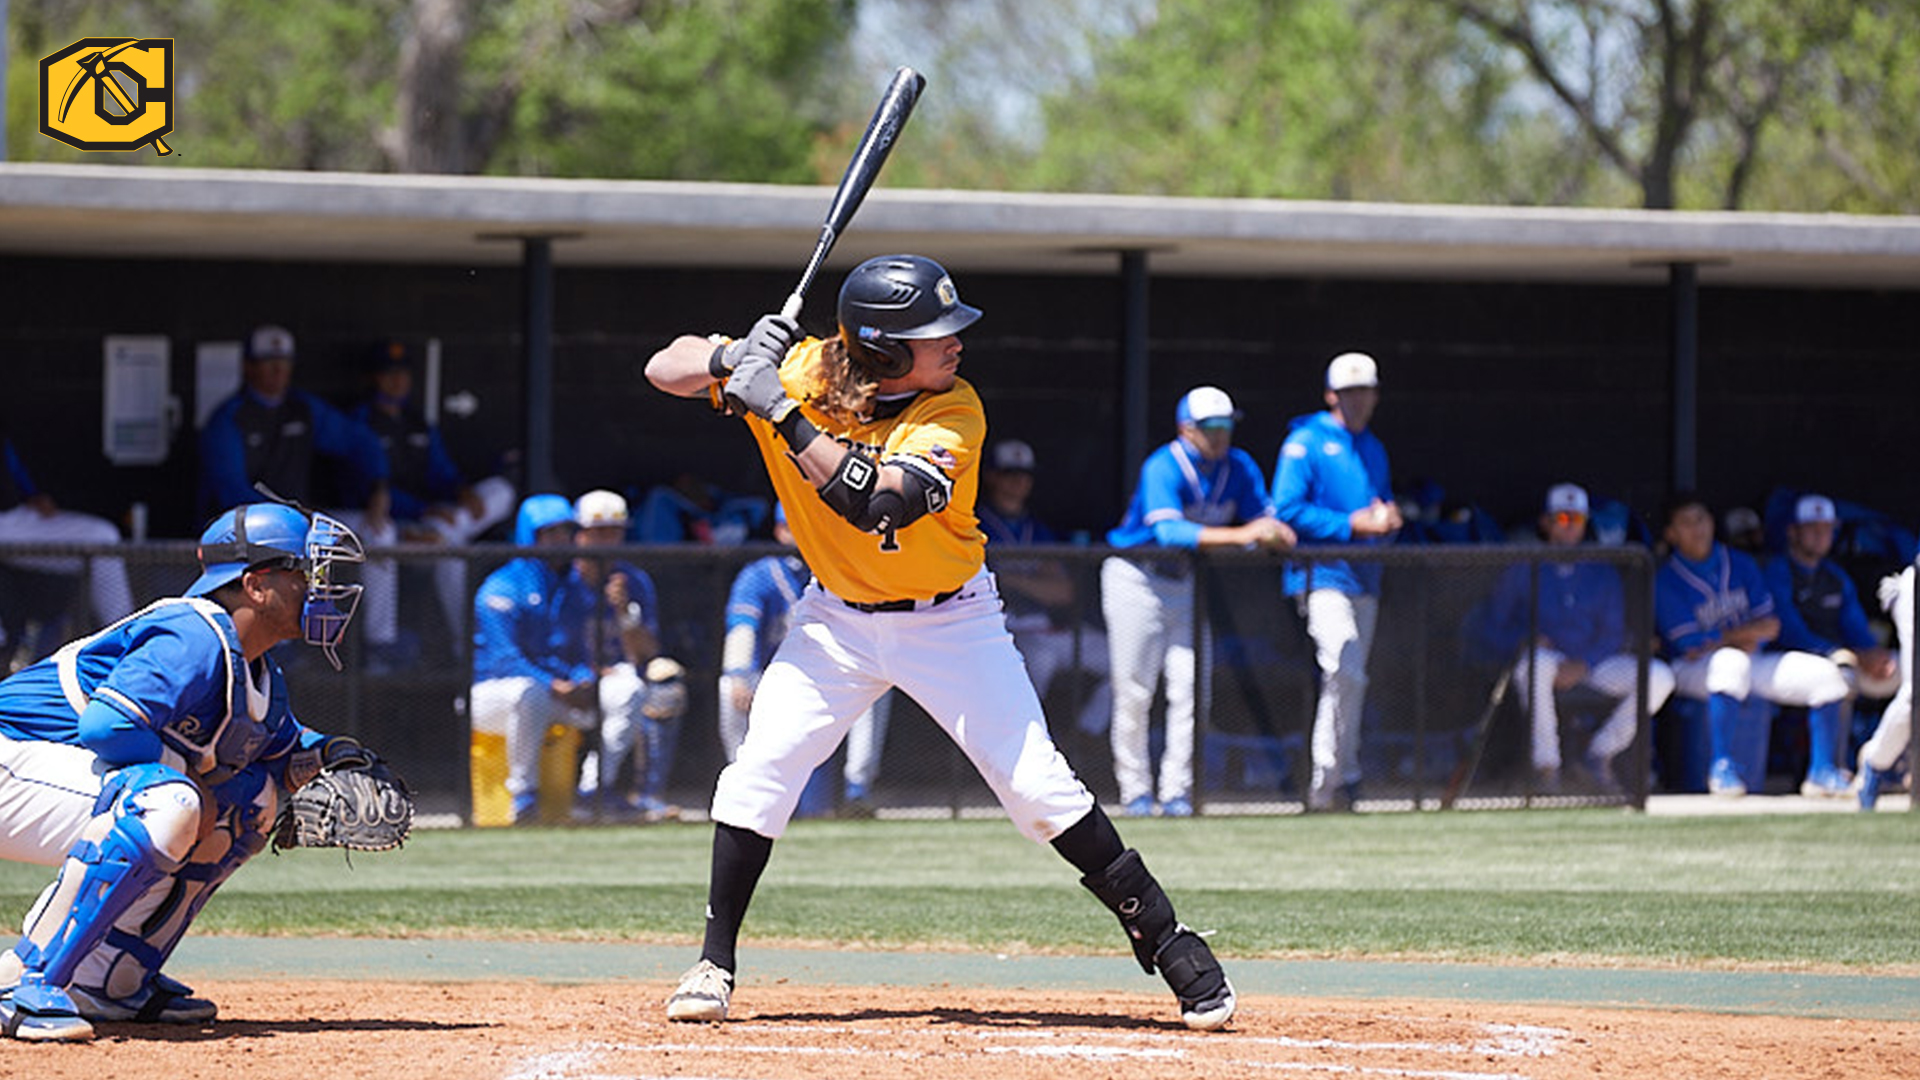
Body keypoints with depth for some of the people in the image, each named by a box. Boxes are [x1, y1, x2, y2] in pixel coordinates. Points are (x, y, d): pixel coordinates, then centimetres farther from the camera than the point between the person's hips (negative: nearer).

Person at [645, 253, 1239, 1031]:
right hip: (836, 616, 2)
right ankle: (714, 965, 4)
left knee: (1038, 785, -8)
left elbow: (878, 501, -37)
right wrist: (733, 361, -33)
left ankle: (1170, 944, -1)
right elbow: (664, 369, -11)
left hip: (949, 619, -2)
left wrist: (780, 412, -40)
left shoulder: (953, 411, -22)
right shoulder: (800, 369, -15)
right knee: (758, 772, -9)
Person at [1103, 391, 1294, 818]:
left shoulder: (1239, 467, -3)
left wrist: (1275, 532, -30)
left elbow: (1265, 518, -4)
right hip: (1137, 578, -5)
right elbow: (1169, 531, -36)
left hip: (1189, 585, 5)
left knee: (1188, 687, -6)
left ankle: (1176, 791, -2)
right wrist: (1239, 535, -44)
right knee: (1133, 692, -3)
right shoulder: (1163, 469, -22)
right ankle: (1135, 790, 8)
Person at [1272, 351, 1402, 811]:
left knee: (1351, 682, 9)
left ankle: (1346, 780, 15)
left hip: (1365, 579, 7)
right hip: (1322, 574, -7)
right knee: (1344, 673, -20)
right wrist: (1350, 525, -16)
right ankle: (1325, 785, -16)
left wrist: (1388, 519, 1)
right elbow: (1288, 509, -11)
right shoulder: (1306, 442, -4)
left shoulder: (1373, 449, 20)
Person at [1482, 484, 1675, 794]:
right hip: (1547, 656, -3)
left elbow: (1613, 634, 5)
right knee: (1536, 663, -42)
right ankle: (1547, 766, -30)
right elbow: (1501, 631, 6)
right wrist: (1525, 641, -17)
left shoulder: (1603, 573, 14)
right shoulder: (1523, 571, 9)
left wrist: (1581, 666, -14)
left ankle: (1599, 755, -10)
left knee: (1659, 677, -23)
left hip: (1594, 662, 3)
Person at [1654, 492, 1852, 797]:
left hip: (1754, 661, 6)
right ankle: (1721, 766, -36)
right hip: (1692, 671, -6)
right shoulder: (1666, 581, -7)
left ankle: (1821, 772, -10)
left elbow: (1771, 626, 3)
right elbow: (1692, 647, -14)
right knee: (1730, 661, -41)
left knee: (1825, 673, -12)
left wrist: (1721, 638, -11)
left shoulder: (1740, 564, 9)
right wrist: (1746, 638, -8)